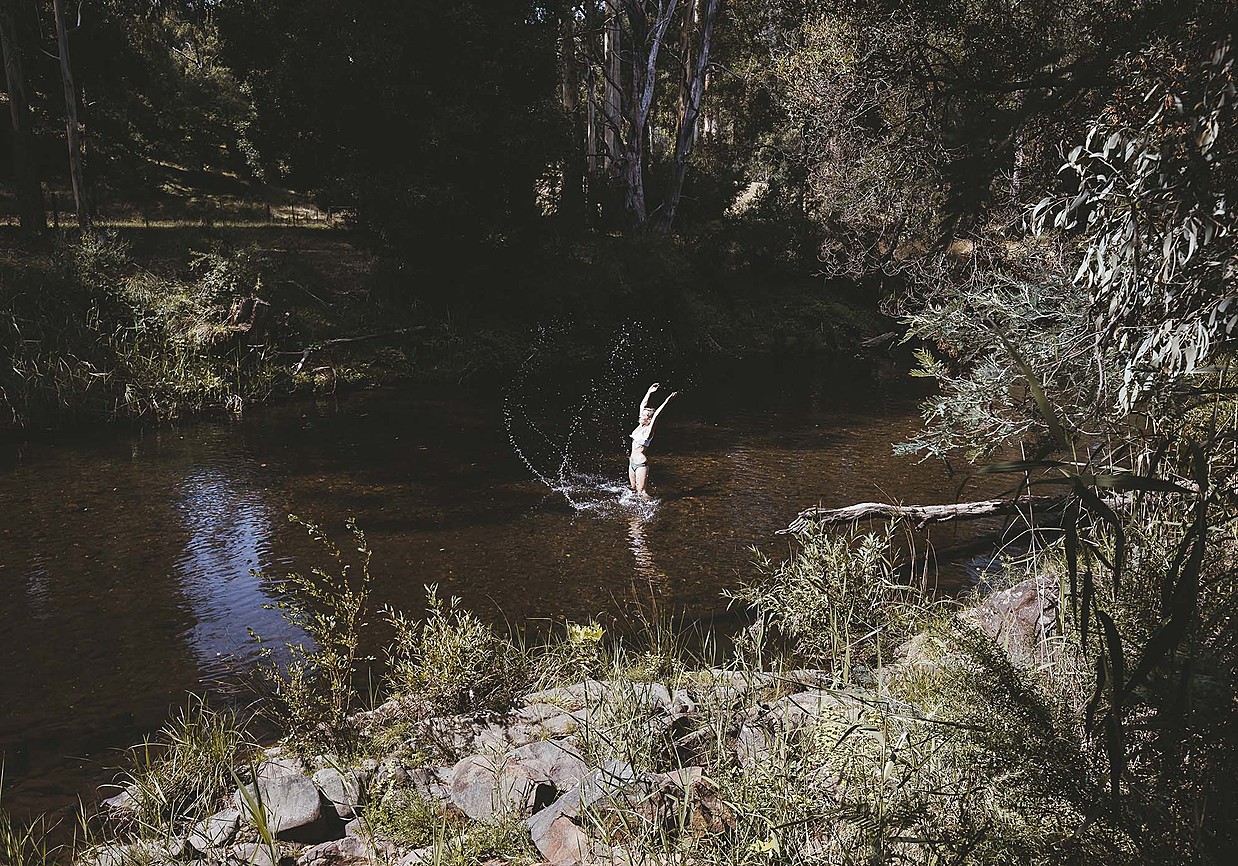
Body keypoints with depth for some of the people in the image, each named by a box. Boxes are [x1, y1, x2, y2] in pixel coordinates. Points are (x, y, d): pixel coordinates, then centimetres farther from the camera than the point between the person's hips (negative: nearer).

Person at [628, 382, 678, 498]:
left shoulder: (648, 430, -12)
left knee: (641, 491, -7)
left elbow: (656, 415, -25)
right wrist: (649, 392, 12)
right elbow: (642, 405, 12)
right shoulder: (640, 426, 6)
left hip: (641, 464, -8)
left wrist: (666, 401, -31)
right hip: (632, 462, 8)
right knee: (633, 488, 16)